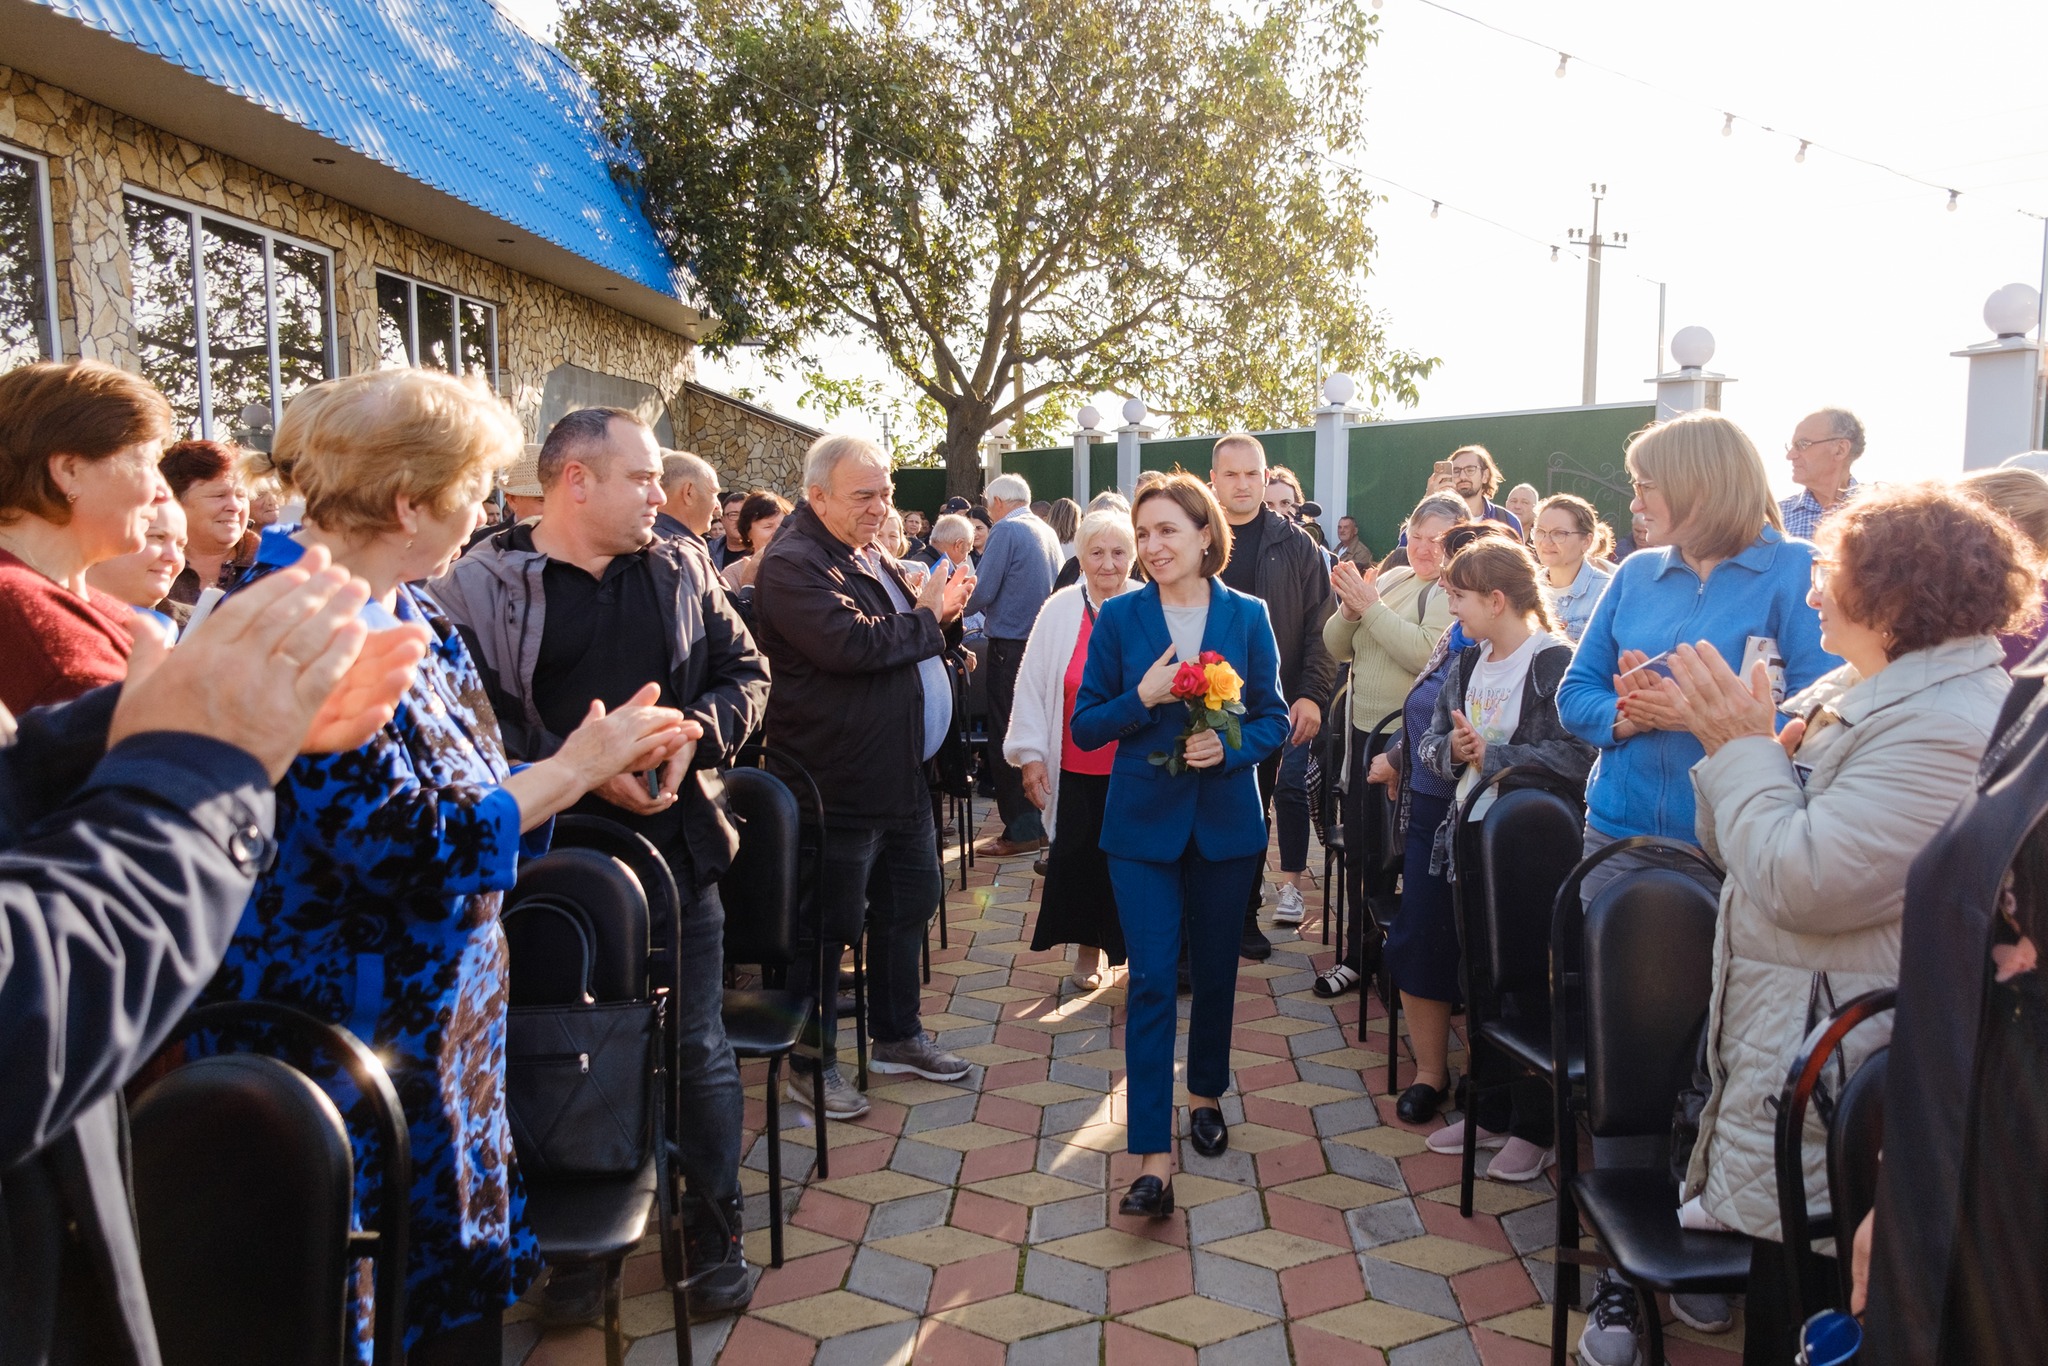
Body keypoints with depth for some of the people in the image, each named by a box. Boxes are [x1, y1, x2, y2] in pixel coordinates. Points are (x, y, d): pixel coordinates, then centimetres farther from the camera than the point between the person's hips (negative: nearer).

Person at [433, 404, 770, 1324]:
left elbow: (744, 671, 9)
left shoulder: (680, 569, 7)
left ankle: (715, 1233, 29)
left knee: (699, 1049, 10)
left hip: (676, 845, 3)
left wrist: (695, 733, -10)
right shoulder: (481, 587, -5)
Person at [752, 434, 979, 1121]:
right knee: (828, 925, 3)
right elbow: (849, 644, -29)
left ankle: (897, 1036, 36)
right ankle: (813, 1061, 20)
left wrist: (944, 614, 1)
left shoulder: (871, 557, 15)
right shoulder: (792, 563, -15)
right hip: (839, 785, -9)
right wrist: (925, 614, -14)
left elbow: (910, 643, 24)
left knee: (909, 904, 19)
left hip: (903, 775, 10)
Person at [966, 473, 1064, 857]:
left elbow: (980, 593, -16)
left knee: (1006, 739, -1)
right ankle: (1040, 820, 22)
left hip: (1011, 648, -8)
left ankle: (1020, 831, 2)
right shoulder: (1047, 533, 11)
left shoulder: (1005, 531, -12)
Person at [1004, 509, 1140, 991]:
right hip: (1077, 770, 1)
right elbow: (1032, 685, 2)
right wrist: (1030, 755, -1)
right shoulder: (1060, 610, -1)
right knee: (1079, 858, 9)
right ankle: (1088, 947, 30)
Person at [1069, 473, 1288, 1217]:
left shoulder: (1247, 616, 0)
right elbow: (1084, 726, -2)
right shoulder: (1119, 617, -2)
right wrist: (1142, 697, -19)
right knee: (1151, 981, -6)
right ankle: (1153, 1157, -3)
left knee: (1215, 969, 14)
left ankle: (1206, 1094, 38)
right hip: (1144, 822, -1)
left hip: (1226, 821, 1)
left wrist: (1229, 746, -16)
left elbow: (1275, 718, 3)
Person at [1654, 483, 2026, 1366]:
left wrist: (1745, 749, -17)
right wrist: (1728, 743, -2)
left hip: (1834, 1069, -10)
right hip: (1780, 1031, 10)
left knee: (1796, 1294, 4)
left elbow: (1803, 883, -28)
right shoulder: (1860, 690, 10)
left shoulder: (1949, 728, -22)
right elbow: (1739, 848, 13)